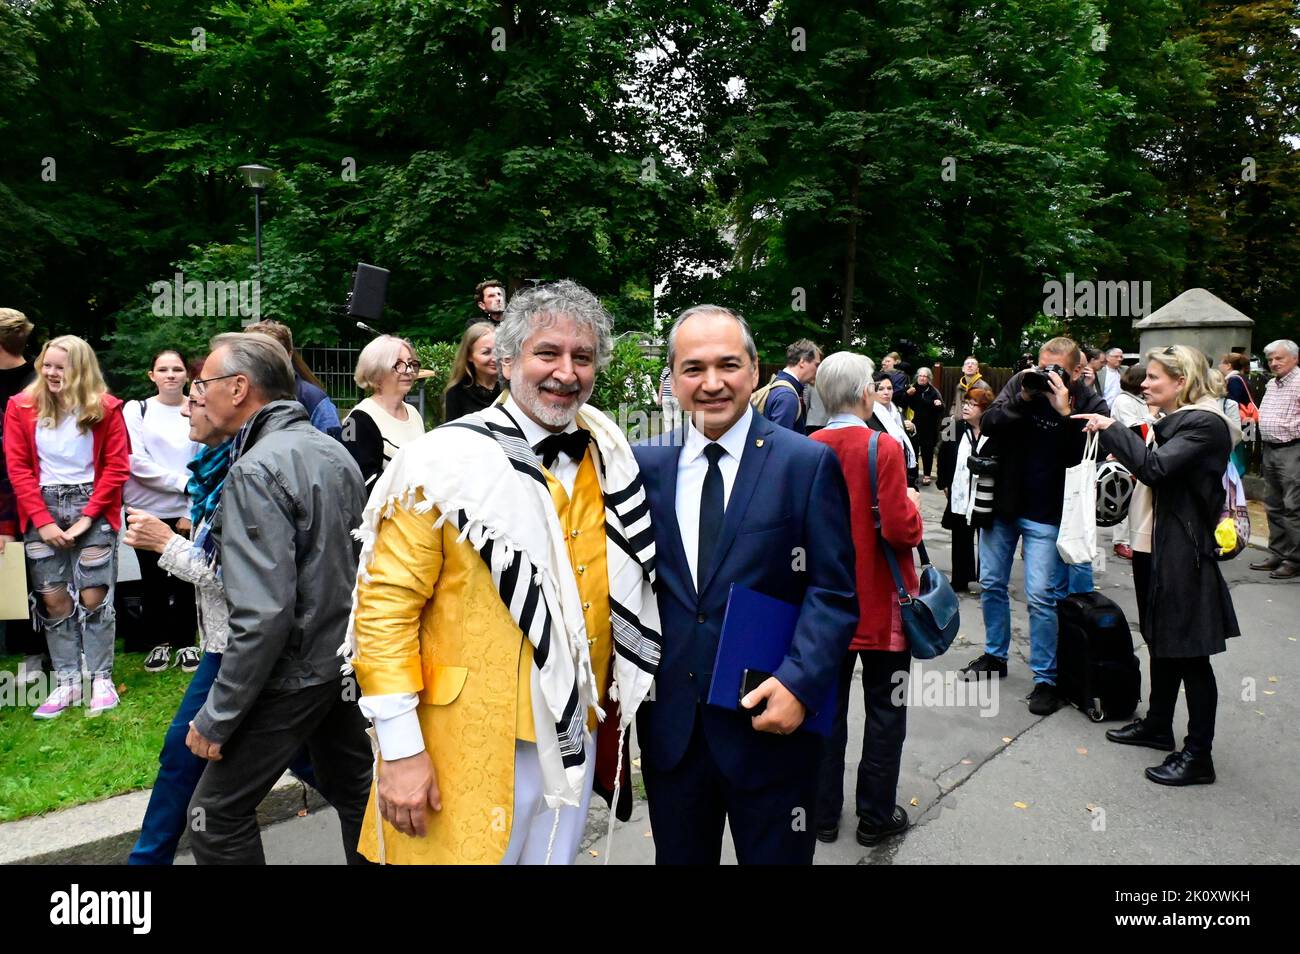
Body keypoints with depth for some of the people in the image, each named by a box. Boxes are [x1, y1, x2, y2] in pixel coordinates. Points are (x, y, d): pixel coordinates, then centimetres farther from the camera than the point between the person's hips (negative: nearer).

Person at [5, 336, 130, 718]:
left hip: (92, 507, -2)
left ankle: (101, 680, 8)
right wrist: (42, 520, -7)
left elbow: (117, 467, -4)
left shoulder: (105, 408, -3)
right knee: (53, 598, 3)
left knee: (94, 596, -2)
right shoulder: (21, 406, 1)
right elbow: (18, 467, 0)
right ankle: (66, 682, 11)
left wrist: (88, 516, -10)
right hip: (43, 509, 2)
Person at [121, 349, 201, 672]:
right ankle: (158, 642, 25)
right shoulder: (136, 410, 2)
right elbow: (136, 462, -6)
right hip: (146, 512, 1)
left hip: (186, 513, 0)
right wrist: (182, 482, -12)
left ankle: (186, 643, 21)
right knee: (153, 579, 11)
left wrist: (192, 511, -8)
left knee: (185, 578, 7)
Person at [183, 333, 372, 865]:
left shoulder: (257, 471, -21)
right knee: (353, 789, 21)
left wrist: (216, 718, -17)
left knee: (218, 815, 5)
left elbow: (263, 615, -27)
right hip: (345, 658, 8)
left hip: (293, 674, -8)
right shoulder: (334, 452, 4)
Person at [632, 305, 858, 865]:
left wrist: (800, 683, -19)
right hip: (668, 721, 3)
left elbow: (834, 592, -8)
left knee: (775, 855, 13)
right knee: (678, 855, 18)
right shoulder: (645, 464, 3)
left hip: (769, 720, -3)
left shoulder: (808, 464, -6)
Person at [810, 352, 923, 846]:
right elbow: (900, 530, -21)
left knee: (827, 707, 15)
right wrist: (913, 504, -1)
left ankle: (823, 812, 25)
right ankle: (876, 816, 22)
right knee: (885, 712, 12)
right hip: (879, 604, -4)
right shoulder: (883, 448, -17)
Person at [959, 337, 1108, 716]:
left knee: (1041, 595, -6)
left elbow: (1081, 457, -19)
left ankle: (1045, 678, 7)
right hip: (1001, 502, 4)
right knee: (990, 583, 14)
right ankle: (995, 655, 32)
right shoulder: (1021, 382, -2)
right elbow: (987, 425, -8)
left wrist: (1064, 411, -27)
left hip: (1046, 514, -4)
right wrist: (1021, 399, -21)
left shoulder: (1090, 404, -9)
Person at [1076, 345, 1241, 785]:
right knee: (1162, 640, 20)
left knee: (1190, 653, -2)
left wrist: (1111, 428, -22)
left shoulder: (1205, 424, -17)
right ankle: (1158, 724, 34)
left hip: (1187, 554, -10)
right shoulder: (1178, 421, 13)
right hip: (1162, 548, 10)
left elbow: (1156, 467, -29)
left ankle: (1198, 755, 7)